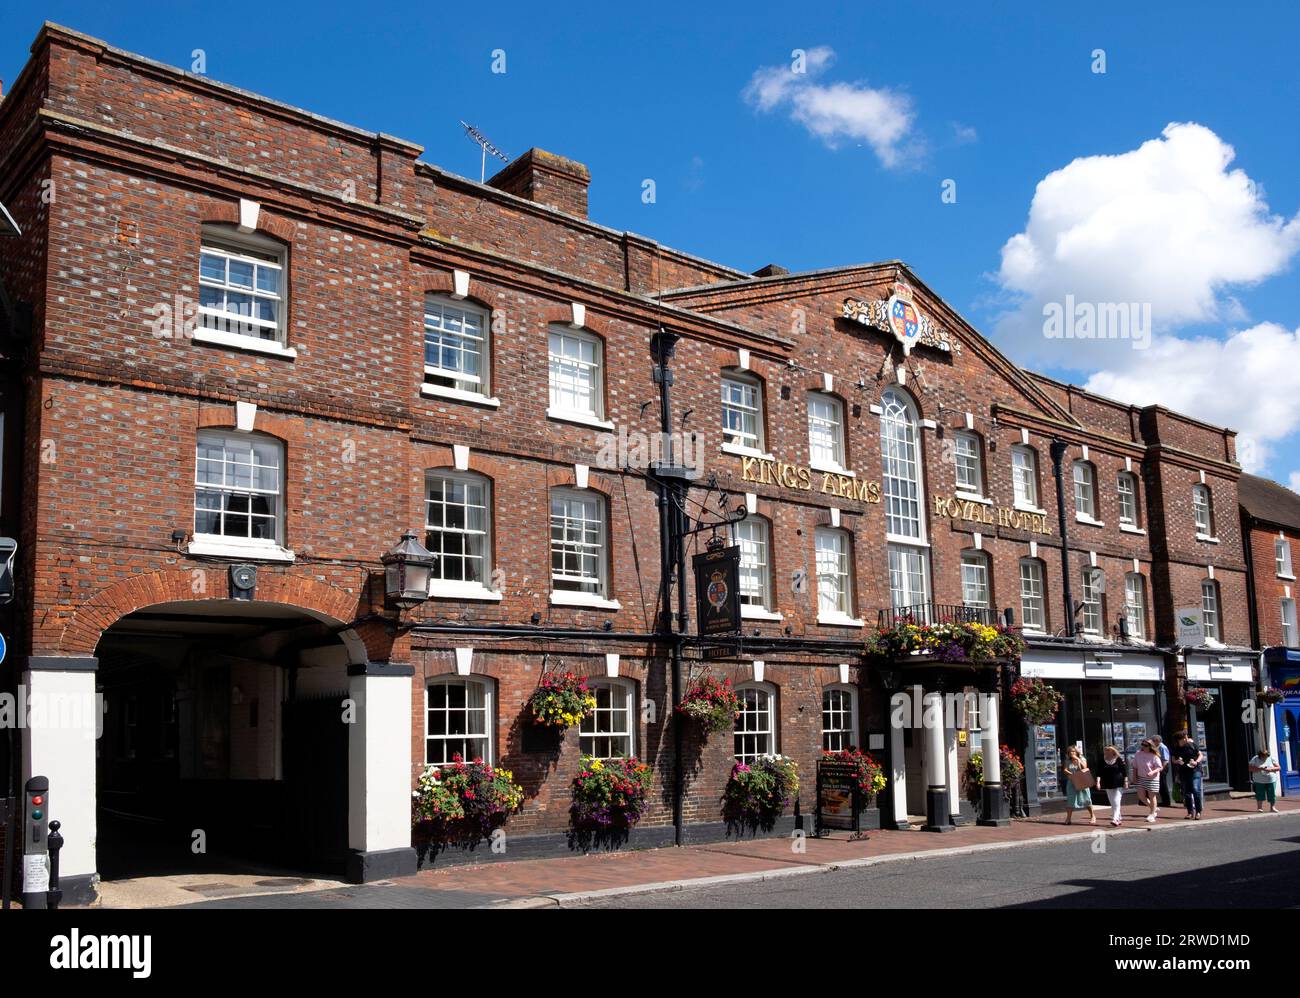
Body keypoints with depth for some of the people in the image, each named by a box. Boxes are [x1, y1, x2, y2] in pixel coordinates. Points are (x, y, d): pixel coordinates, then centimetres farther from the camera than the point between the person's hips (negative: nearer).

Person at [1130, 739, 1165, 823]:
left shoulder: (1154, 756, -13)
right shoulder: (1138, 754, 1)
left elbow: (1160, 767, -16)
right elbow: (1135, 767, 9)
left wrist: (1152, 772, -32)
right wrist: (1134, 776, 5)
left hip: (1152, 779, -5)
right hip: (1141, 777, 5)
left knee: (1152, 796, 2)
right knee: (1140, 795, 1)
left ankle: (1152, 815, 12)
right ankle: (1151, 807, 28)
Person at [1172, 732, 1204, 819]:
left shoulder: (1192, 744, -1)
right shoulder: (1177, 748, 7)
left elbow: (1200, 755, 4)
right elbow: (1173, 760, 16)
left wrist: (1196, 762, -14)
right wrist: (1177, 761, -7)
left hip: (1194, 770, -3)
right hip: (1183, 772, 4)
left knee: (1196, 790, -14)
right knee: (1186, 792, 6)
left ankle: (1198, 812, -8)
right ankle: (1190, 812, 15)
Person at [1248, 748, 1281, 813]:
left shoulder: (1271, 759, 2)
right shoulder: (1255, 760, -4)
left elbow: (1279, 768, 1)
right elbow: (1251, 768, -11)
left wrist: (1271, 769, -17)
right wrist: (1260, 769, -22)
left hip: (1271, 780, 1)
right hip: (1259, 781, -1)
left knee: (1272, 794, 0)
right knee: (1260, 794, 0)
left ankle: (1272, 807, 12)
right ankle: (1259, 807, 11)